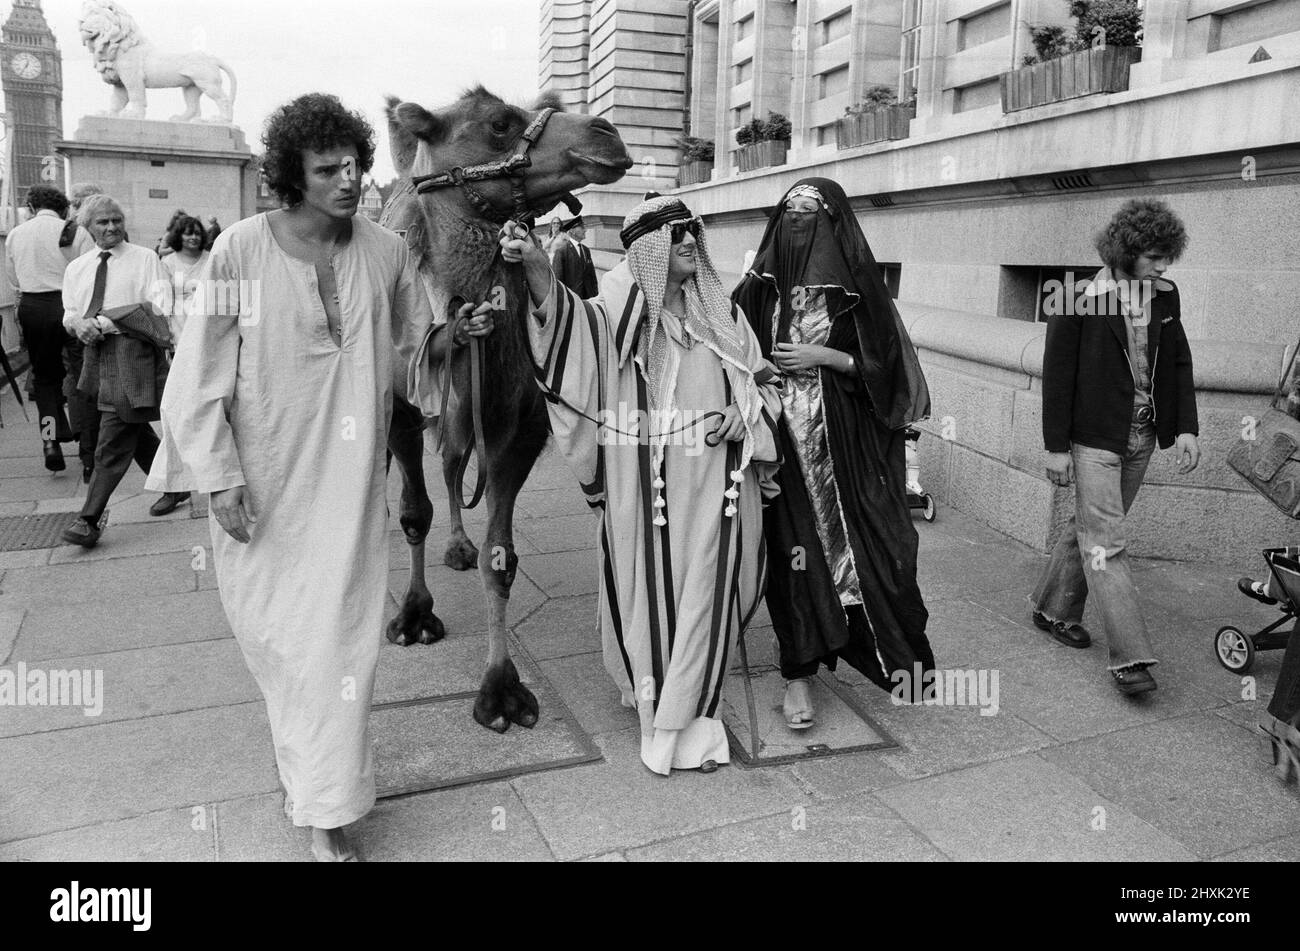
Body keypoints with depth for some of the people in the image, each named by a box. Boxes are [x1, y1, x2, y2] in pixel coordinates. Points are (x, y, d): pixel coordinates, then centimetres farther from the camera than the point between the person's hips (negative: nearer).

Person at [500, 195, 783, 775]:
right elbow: (564, 317, -24)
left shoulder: (721, 312, 8)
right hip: (646, 487, -2)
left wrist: (740, 415, -6)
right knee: (651, 592, 6)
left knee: (704, 596, 5)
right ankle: (653, 702, 30)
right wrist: (535, 266, -43)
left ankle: (691, 718, 23)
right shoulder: (619, 313, -3)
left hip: (713, 485, 3)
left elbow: (762, 381, 16)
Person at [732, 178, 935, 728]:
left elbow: (885, 364, -2)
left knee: (866, 545, 0)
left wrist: (821, 356, -11)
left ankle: (899, 655, 25)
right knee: (794, 547, 1)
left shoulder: (857, 286, -1)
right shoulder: (762, 286, 5)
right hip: (784, 442, 1)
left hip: (847, 444, -1)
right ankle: (798, 672, 13)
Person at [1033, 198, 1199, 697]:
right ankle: (1129, 656, -6)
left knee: (1092, 527, 16)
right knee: (1106, 543, -7)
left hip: (1141, 437, 6)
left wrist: (1186, 427, 4)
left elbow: (1179, 362, 13)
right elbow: (1057, 375, -10)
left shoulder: (1164, 295, 6)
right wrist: (1056, 447, -10)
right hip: (1094, 438, -6)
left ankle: (1054, 609, 33)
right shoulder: (1079, 300, -13)